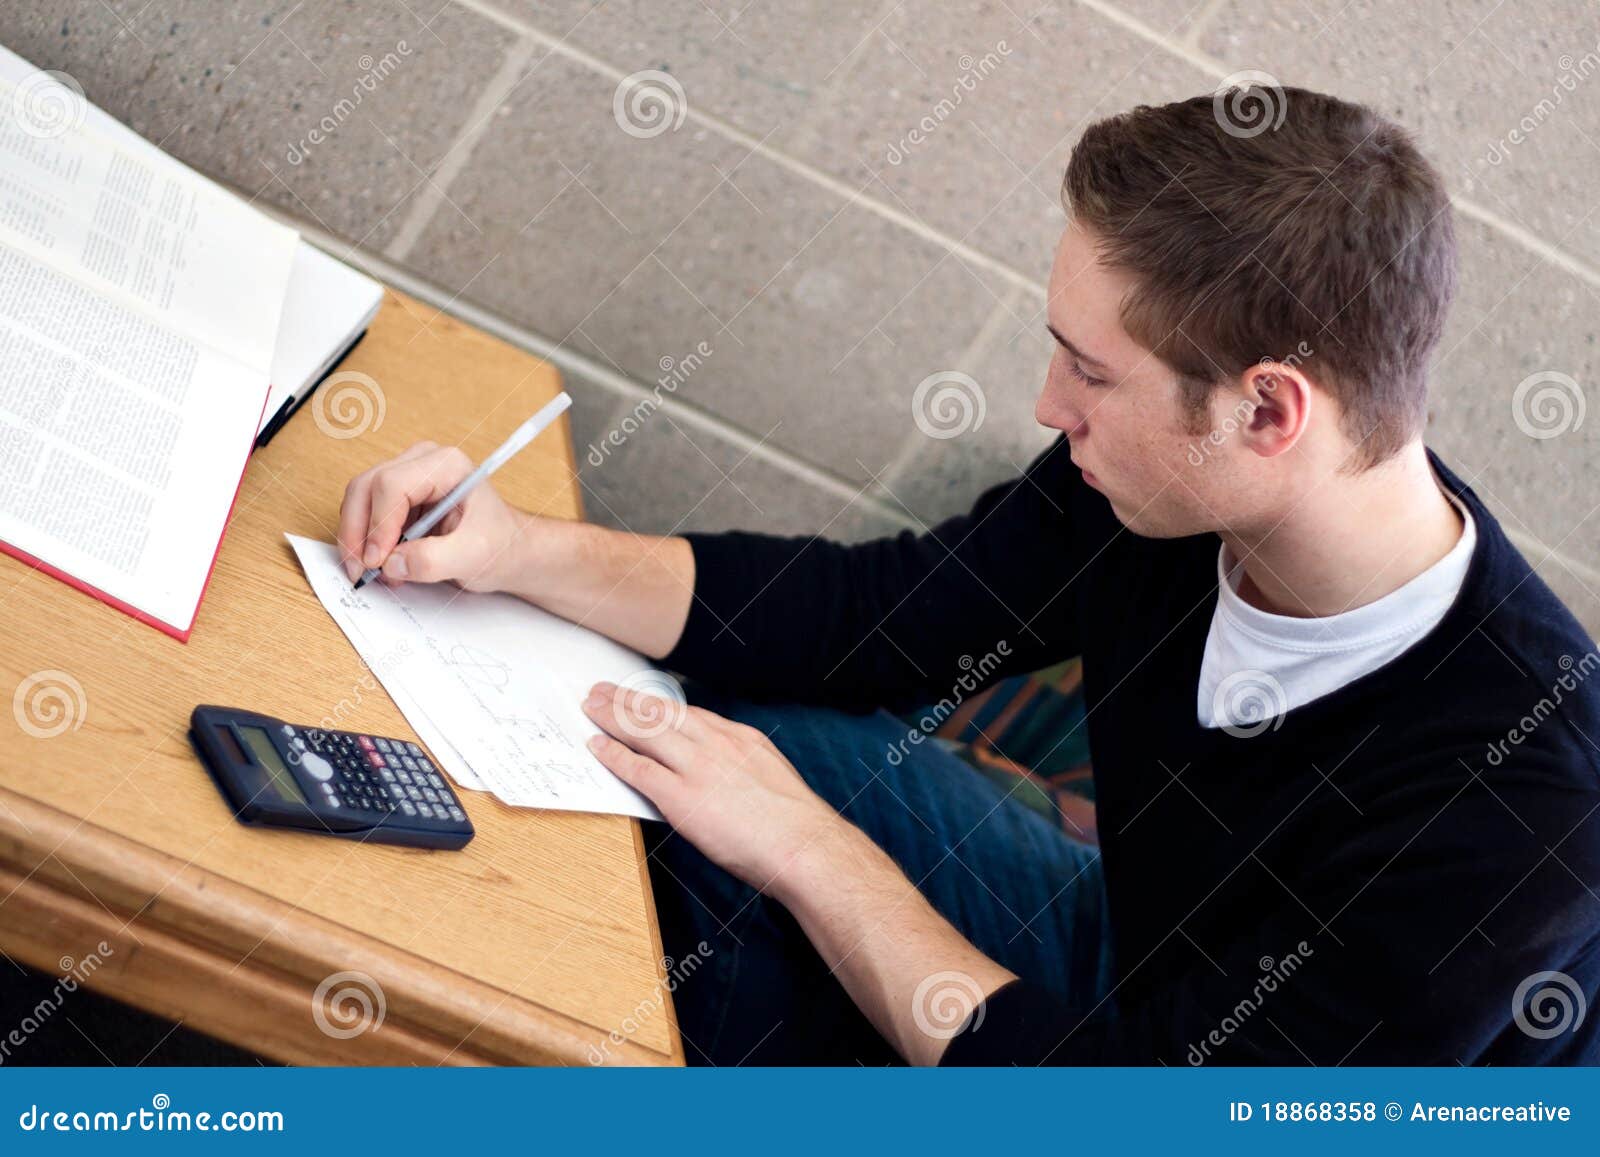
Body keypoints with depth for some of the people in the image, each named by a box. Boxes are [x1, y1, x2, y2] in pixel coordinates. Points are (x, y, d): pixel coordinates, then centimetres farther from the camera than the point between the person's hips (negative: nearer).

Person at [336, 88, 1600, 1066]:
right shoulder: (1171, 489, -19)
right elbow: (873, 616, -5)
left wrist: (806, 851, -26)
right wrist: (521, 549, -13)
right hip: (1145, 967, 6)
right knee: (738, 738, 0)